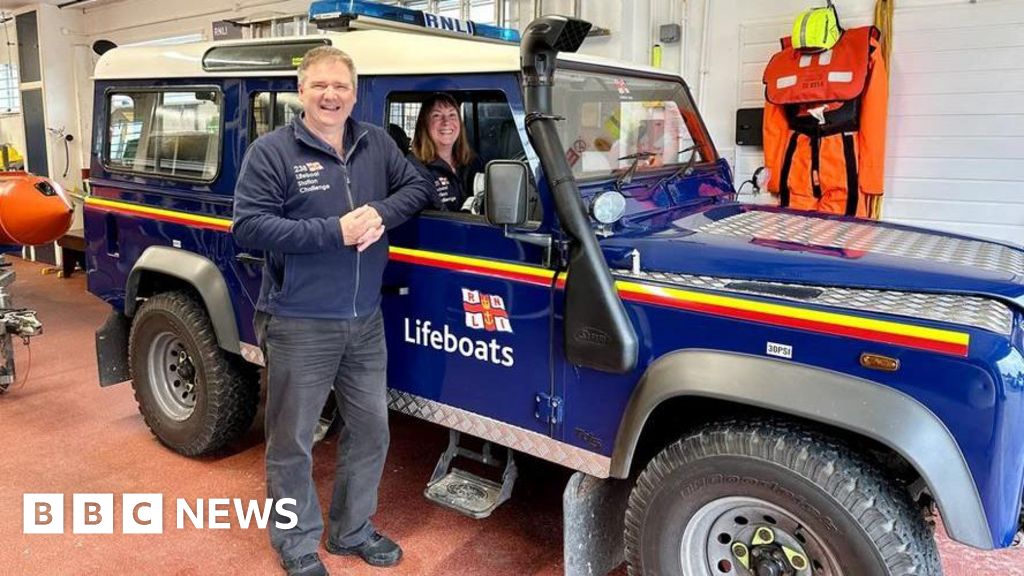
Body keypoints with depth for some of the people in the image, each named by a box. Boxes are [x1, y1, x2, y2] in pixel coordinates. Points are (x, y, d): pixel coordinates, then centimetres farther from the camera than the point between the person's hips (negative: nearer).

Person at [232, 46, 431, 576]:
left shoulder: (377, 144, 7)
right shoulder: (271, 151, -8)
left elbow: (419, 185, 9)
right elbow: (248, 227, -15)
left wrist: (381, 212, -12)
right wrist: (333, 231, -22)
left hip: (365, 321, 5)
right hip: (298, 324, -5)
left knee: (370, 431, 15)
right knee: (292, 442, 8)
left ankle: (352, 530, 35)